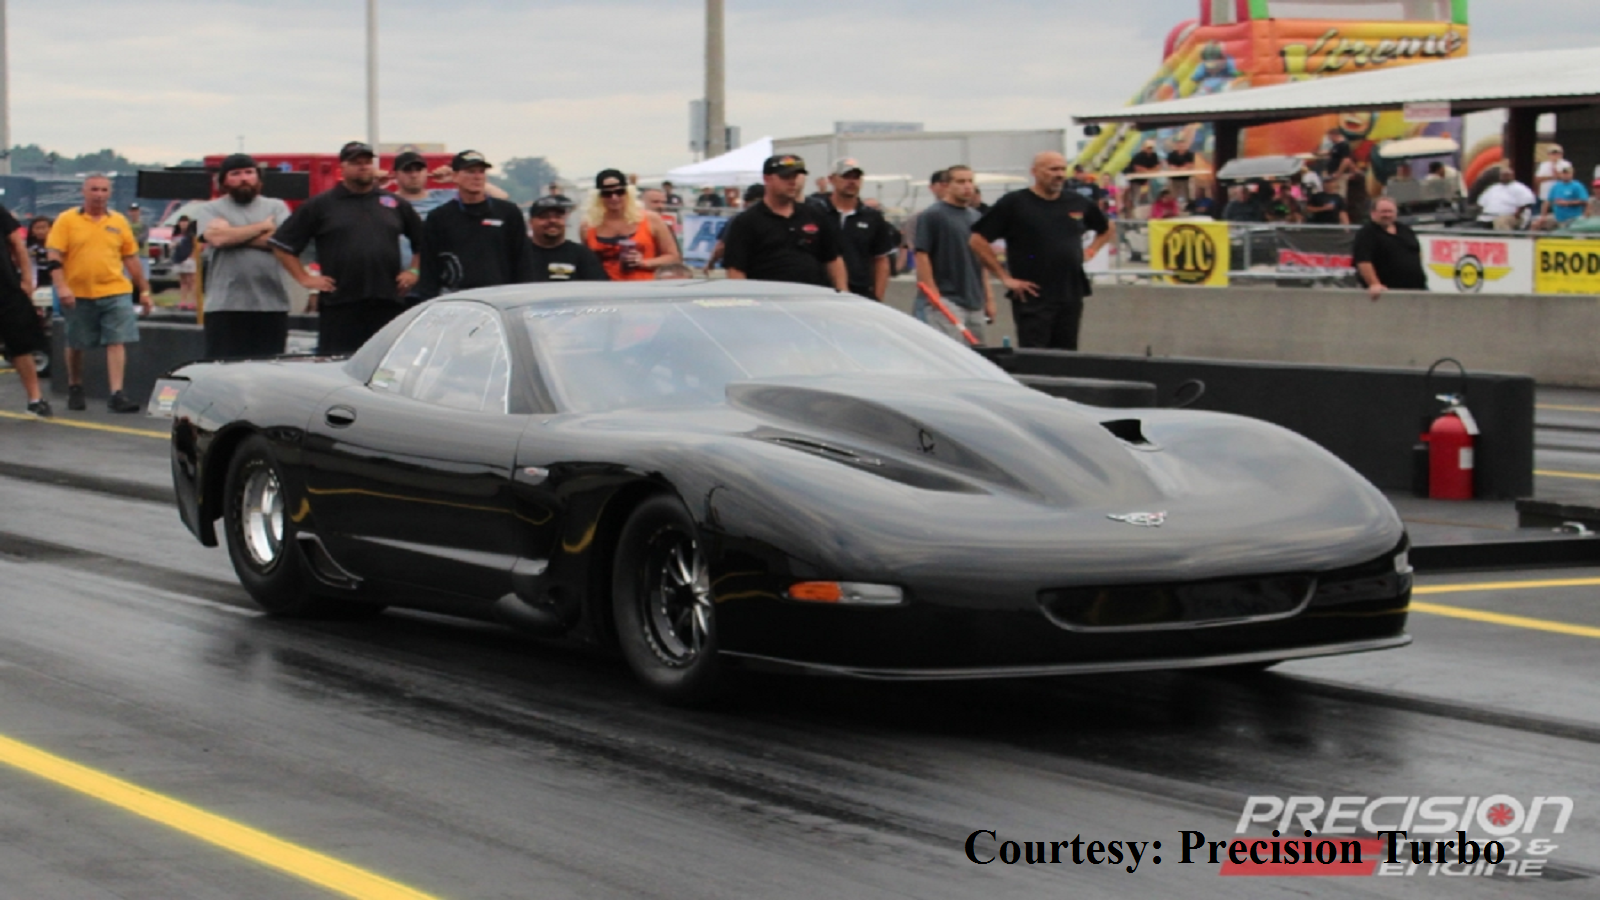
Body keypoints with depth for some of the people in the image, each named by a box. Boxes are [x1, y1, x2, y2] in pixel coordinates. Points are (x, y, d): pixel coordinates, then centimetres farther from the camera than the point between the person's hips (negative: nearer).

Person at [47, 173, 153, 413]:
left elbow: (131, 258, 13)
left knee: (117, 342, -10)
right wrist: (61, 286, -17)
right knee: (76, 345, 12)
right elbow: (55, 257, -5)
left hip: (115, 292, 1)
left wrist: (144, 289, 12)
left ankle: (117, 395, -12)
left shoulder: (119, 222, 9)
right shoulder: (67, 220, 0)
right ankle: (75, 389, 31)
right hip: (79, 295, -1)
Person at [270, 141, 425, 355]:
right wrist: (305, 278, -1)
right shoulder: (320, 205, 7)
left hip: (388, 304, 2)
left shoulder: (396, 204, 15)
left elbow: (425, 241, 24)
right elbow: (282, 244, 6)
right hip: (339, 306, -2)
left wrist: (414, 271, 11)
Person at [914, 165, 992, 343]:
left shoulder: (976, 217, 16)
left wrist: (988, 297, 15)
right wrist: (934, 297, -16)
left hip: (975, 302, 7)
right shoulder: (932, 216, -6)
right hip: (947, 300, -7)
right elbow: (921, 256, -10)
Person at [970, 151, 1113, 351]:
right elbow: (978, 240, -7)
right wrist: (1005, 278, -9)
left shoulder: (1078, 203, 11)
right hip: (1033, 296, -5)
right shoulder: (1014, 203, -4)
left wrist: (1091, 251, 10)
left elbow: (1108, 230, 28)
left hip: (1071, 295, 5)